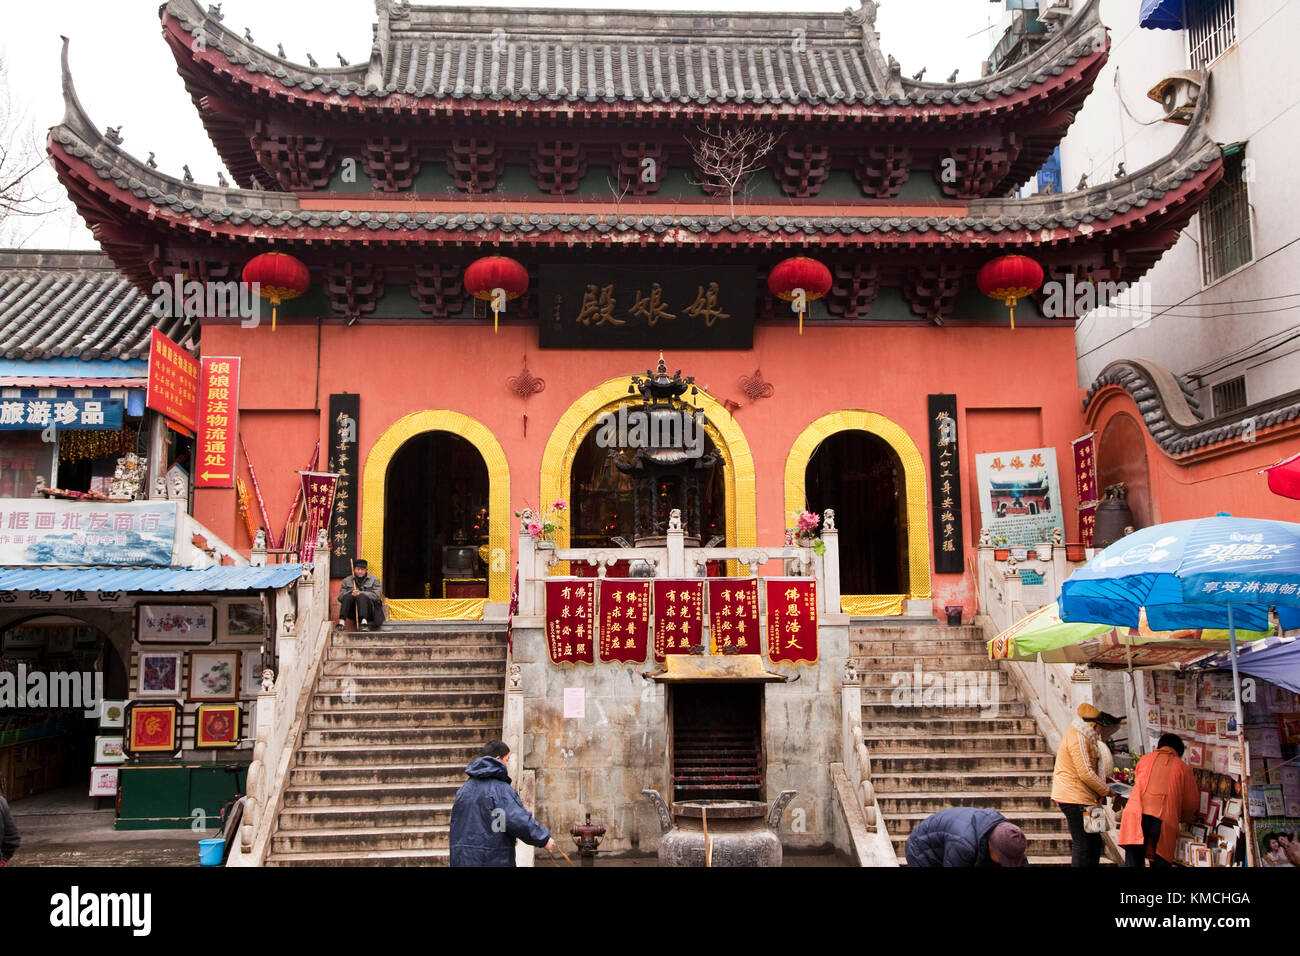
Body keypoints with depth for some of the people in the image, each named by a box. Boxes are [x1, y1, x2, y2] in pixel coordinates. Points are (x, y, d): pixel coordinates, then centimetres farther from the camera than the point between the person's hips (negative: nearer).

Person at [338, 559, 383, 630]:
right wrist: (351, 594, -18)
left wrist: (360, 593, -18)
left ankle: (364, 621, -49)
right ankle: (341, 622, -39)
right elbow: (340, 597, 2)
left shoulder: (374, 579, 6)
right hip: (352, 611, 2)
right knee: (347, 596, -25)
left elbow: (376, 595, -8)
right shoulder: (347, 580, 12)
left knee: (361, 596, -30)